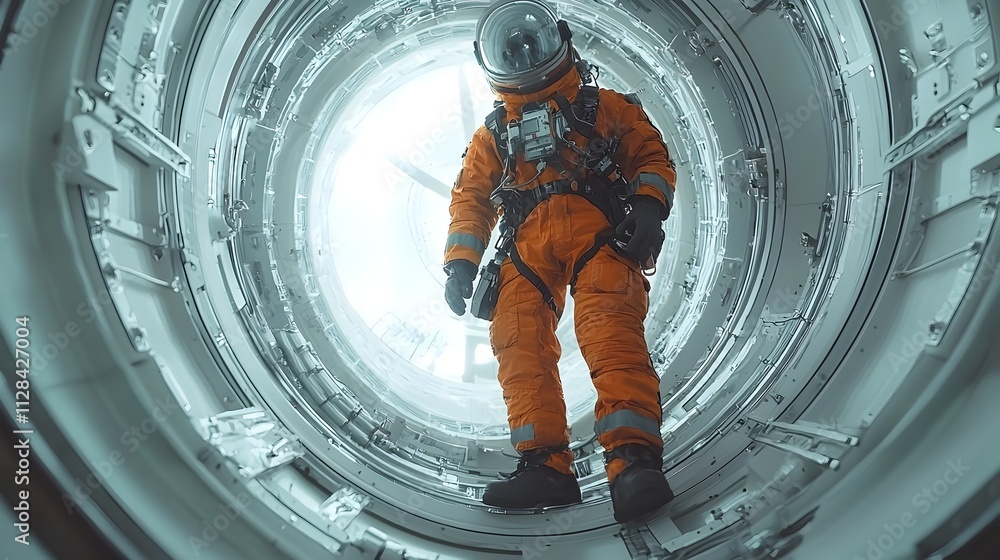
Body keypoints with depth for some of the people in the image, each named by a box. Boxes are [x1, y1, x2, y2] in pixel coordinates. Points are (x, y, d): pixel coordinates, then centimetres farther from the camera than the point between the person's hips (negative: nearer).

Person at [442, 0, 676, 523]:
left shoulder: (603, 106, 24)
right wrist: (461, 262, 6)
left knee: (611, 331, -25)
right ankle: (544, 465, -17)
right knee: (519, 342, -16)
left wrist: (649, 206, -6)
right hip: (528, 243, 3)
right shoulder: (494, 133, 30)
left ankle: (634, 459, -35)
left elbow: (652, 155, 16)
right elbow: (470, 198, 22)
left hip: (597, 230, -3)